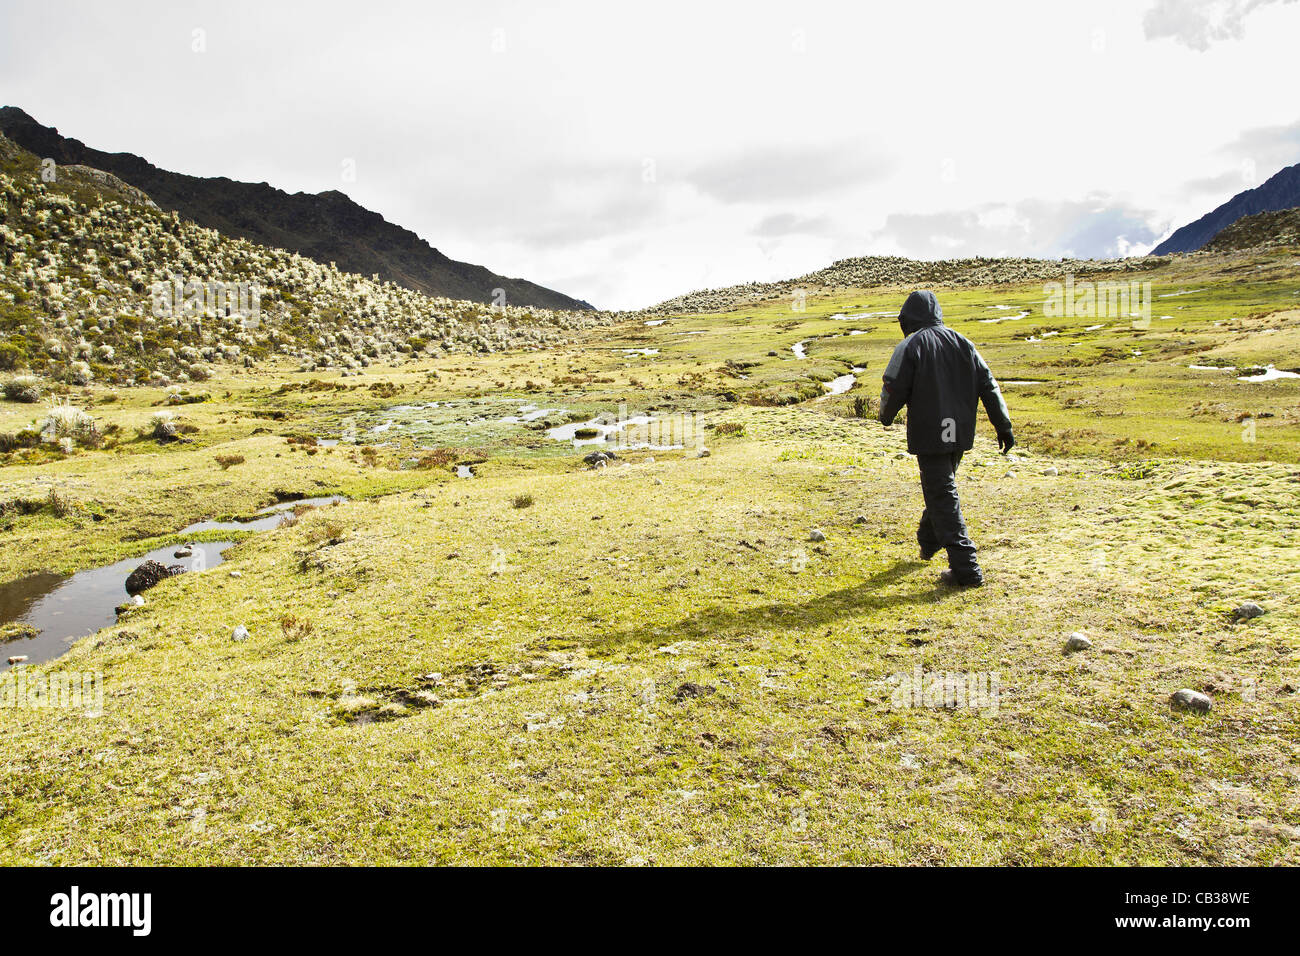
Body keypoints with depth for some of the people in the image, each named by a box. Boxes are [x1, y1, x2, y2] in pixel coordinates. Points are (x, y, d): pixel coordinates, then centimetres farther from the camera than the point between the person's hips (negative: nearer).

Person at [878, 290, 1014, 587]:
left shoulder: (911, 346, -8)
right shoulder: (962, 342, 9)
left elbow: (894, 389, -9)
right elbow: (988, 385, 7)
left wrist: (886, 416, 11)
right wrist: (1003, 425, 9)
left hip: (929, 434, -7)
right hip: (960, 433, 7)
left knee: (943, 498, -4)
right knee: (941, 488, 24)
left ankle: (966, 570, -7)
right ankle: (928, 543, 43)